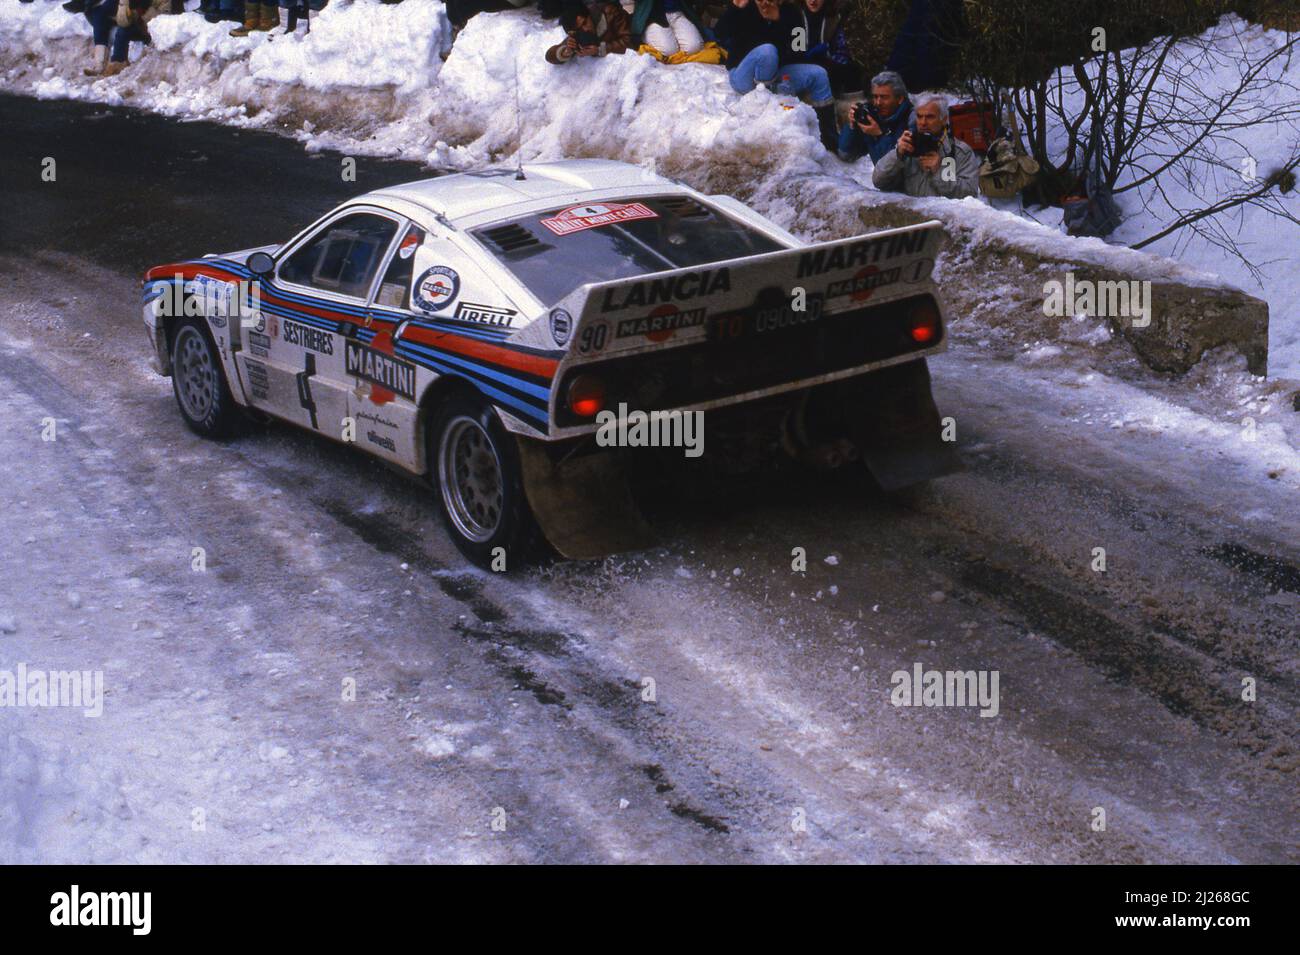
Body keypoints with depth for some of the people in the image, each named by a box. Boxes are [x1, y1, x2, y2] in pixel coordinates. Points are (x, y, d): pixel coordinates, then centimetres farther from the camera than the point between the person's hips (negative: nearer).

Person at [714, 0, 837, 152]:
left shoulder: (789, 13, -1)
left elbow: (796, 52, -10)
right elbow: (719, 35, -24)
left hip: (775, 75, 5)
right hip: (744, 77, -5)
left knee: (818, 74, -9)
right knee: (767, 51, -34)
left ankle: (829, 139, -6)